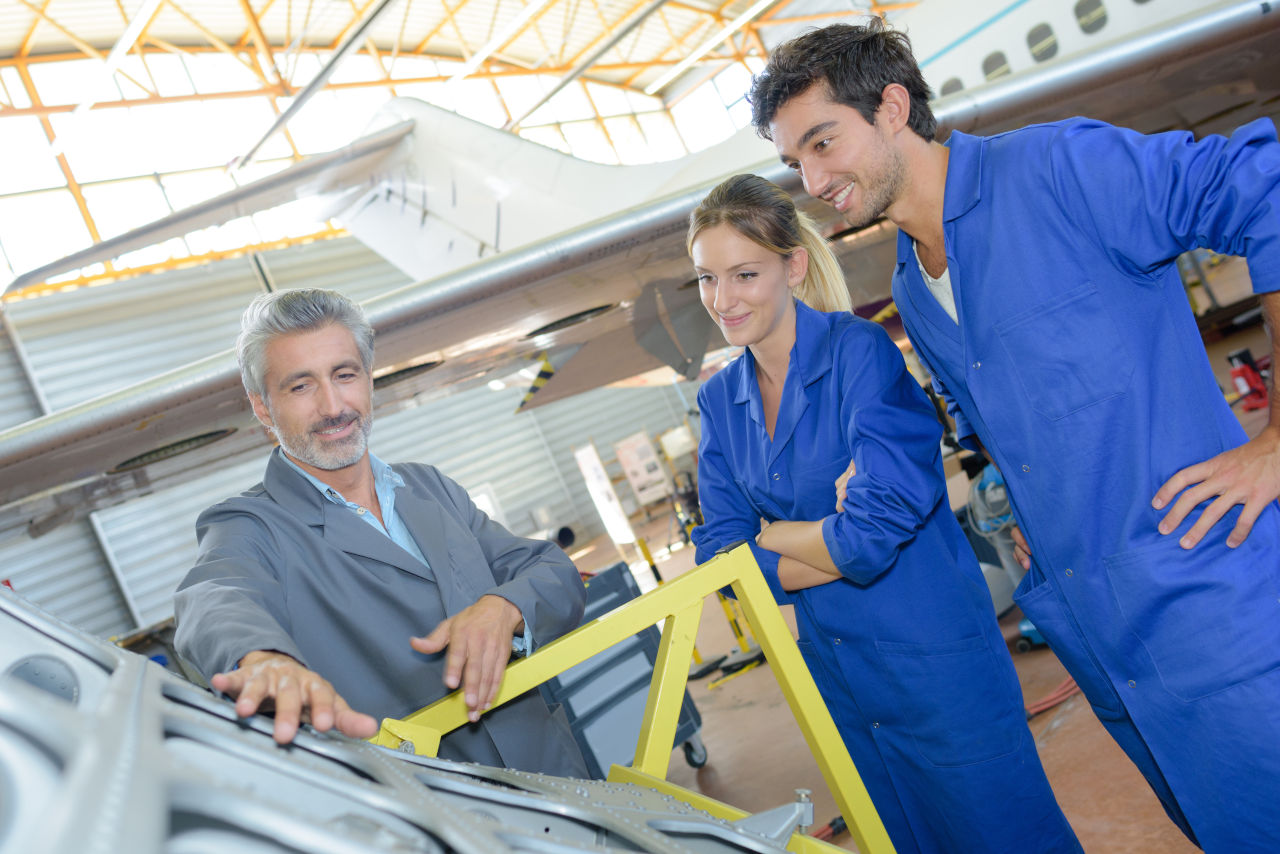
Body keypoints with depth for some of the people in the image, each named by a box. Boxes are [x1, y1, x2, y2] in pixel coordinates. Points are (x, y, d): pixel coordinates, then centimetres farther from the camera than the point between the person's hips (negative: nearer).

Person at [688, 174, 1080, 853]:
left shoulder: (860, 352, -17)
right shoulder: (719, 400, 3)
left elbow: (875, 532, -27)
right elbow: (721, 559, -3)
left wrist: (769, 535, -11)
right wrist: (835, 538, -16)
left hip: (933, 663, -6)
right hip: (836, 672, 6)